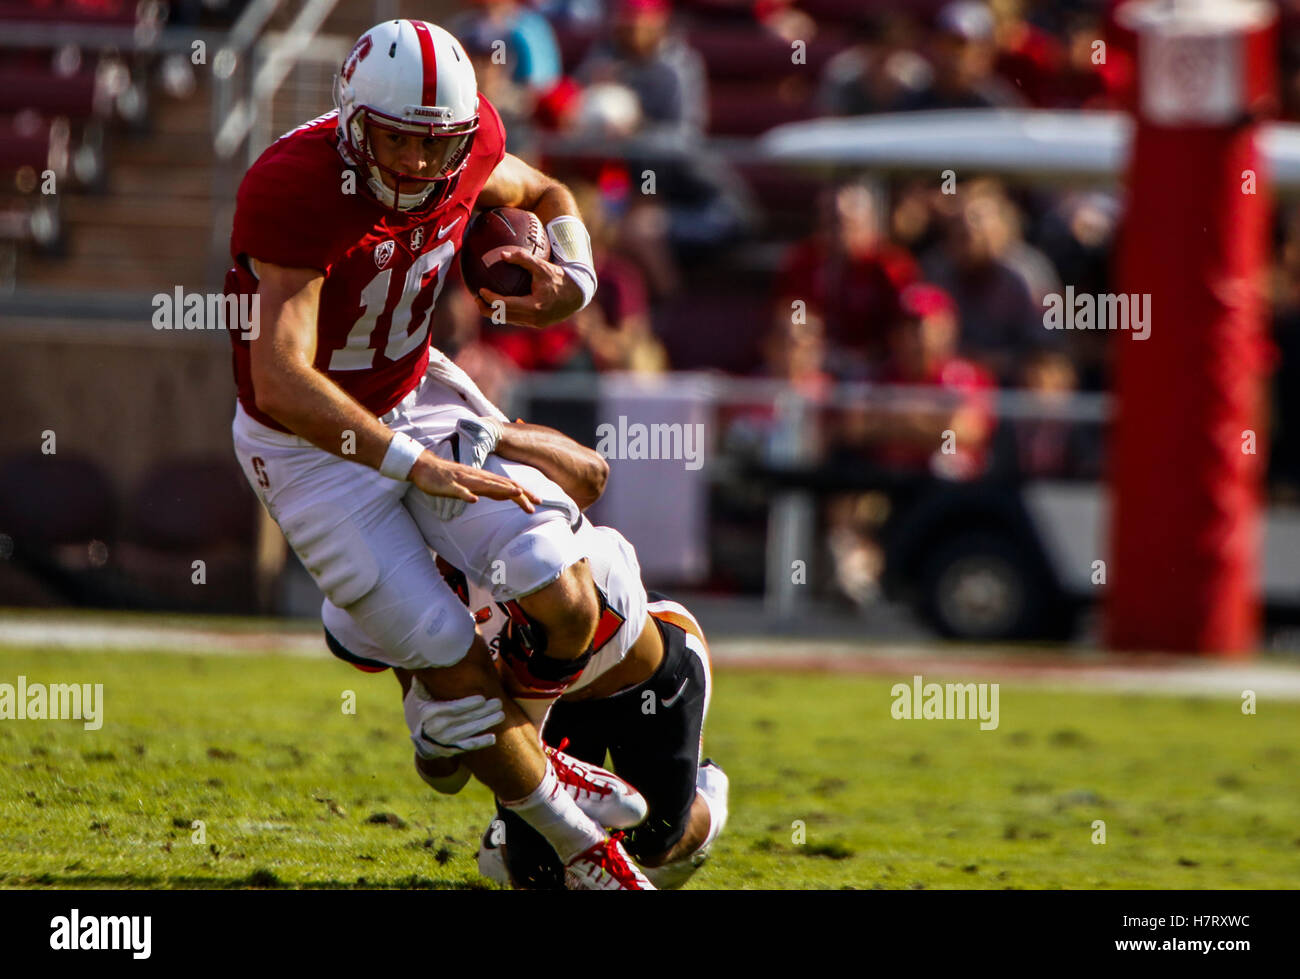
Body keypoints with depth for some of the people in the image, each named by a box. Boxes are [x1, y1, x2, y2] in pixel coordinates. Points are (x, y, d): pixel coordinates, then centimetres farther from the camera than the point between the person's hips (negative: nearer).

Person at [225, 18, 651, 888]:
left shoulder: (469, 153, -13)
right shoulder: (295, 189, -33)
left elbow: (545, 194, 14)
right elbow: (281, 382, -41)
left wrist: (574, 280, -8)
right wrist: (418, 466, -46)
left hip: (416, 399, 5)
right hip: (311, 447, -5)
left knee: (567, 610, -10)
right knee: (459, 668, -9)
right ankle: (585, 848, 13)